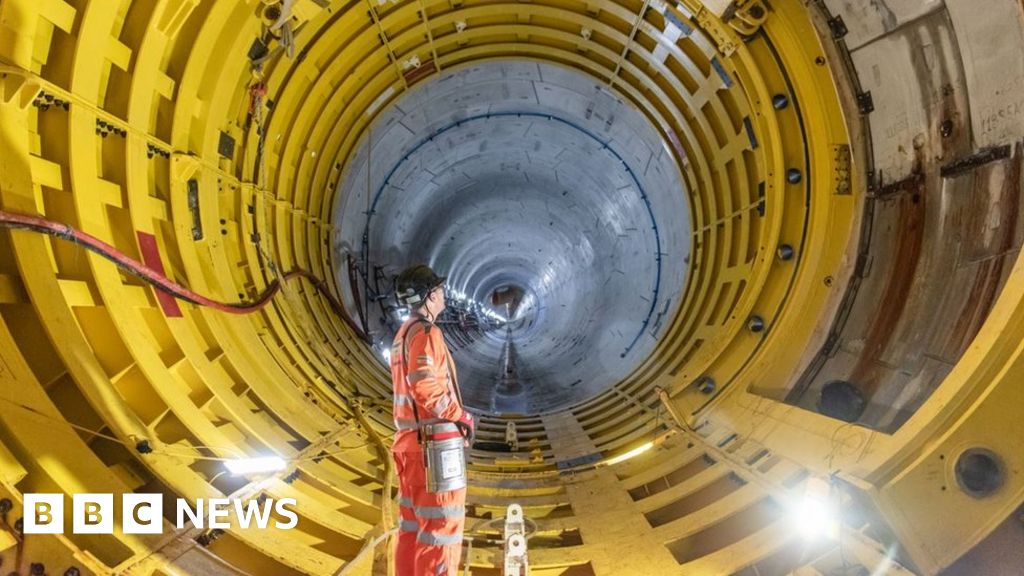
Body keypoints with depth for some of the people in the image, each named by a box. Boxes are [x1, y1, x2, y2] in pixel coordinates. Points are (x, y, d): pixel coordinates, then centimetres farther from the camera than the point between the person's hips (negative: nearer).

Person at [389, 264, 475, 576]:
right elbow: (425, 387, -27)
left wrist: (457, 417, 16)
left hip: (411, 441, 10)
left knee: (413, 526, 16)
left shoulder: (403, 334, 17)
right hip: (435, 443, -10)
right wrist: (463, 417, -13)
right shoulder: (425, 332, -14)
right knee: (442, 525, -2)